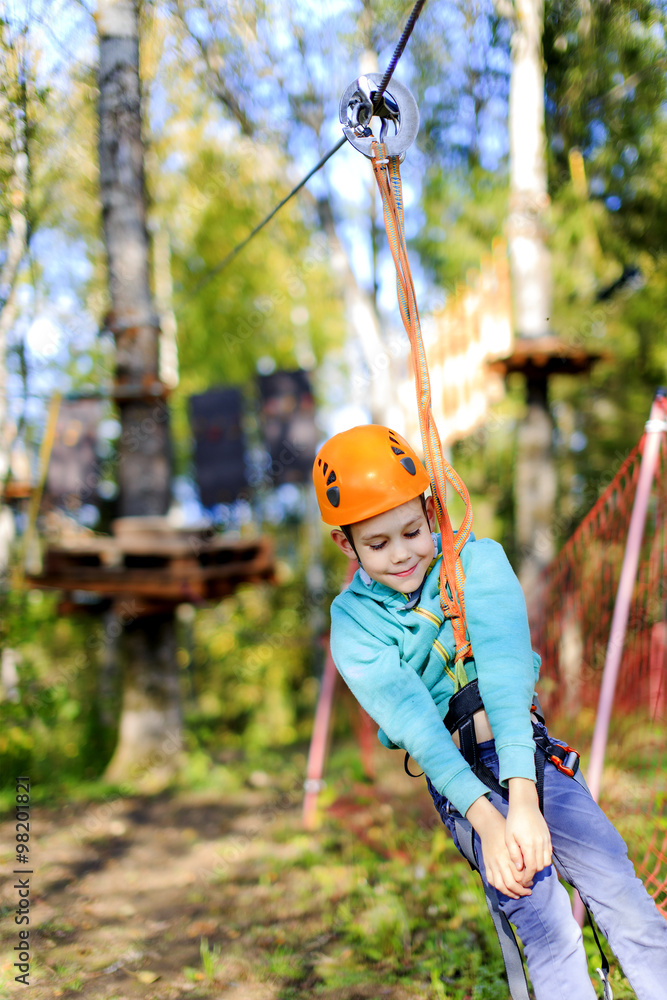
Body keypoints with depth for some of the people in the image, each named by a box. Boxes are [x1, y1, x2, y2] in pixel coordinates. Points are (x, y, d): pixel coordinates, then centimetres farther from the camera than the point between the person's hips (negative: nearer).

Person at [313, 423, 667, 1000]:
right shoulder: (354, 627, -5)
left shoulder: (479, 560, -5)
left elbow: (504, 667, -19)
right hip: (457, 777, -1)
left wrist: (523, 801, -31)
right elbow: (412, 720, -18)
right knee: (547, 927, -18)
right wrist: (487, 819, -32)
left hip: (528, 753, 2)